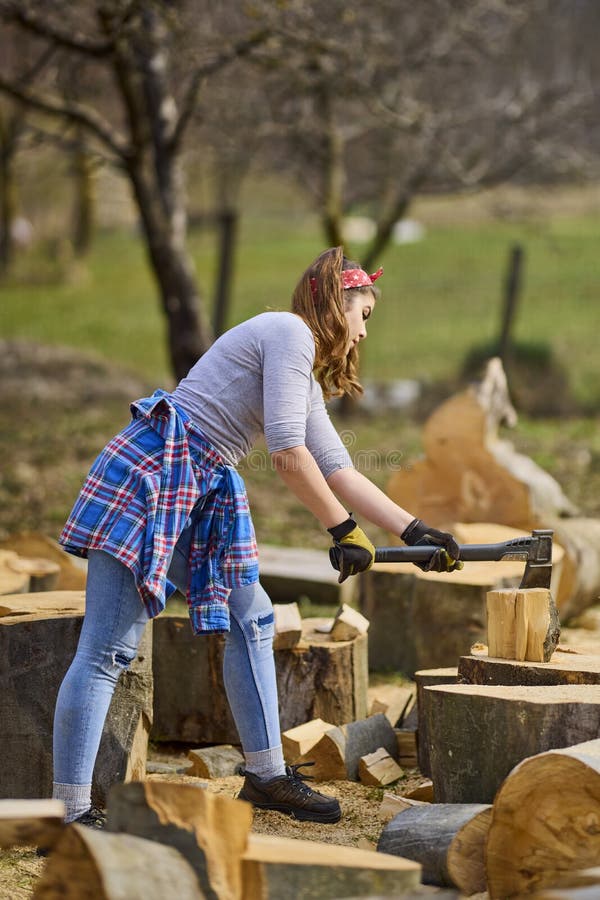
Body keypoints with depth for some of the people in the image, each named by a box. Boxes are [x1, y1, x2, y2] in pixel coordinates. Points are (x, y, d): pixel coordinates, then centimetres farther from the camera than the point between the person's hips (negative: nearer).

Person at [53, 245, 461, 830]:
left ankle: (267, 776, 25)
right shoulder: (291, 333, -8)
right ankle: (70, 815, -11)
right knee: (107, 651, -11)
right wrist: (344, 532, -8)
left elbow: (338, 471, 22)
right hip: (150, 473, -11)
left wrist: (414, 532, 17)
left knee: (251, 619, 15)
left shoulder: (305, 378, 23)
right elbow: (287, 453, -15)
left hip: (200, 495, 11)